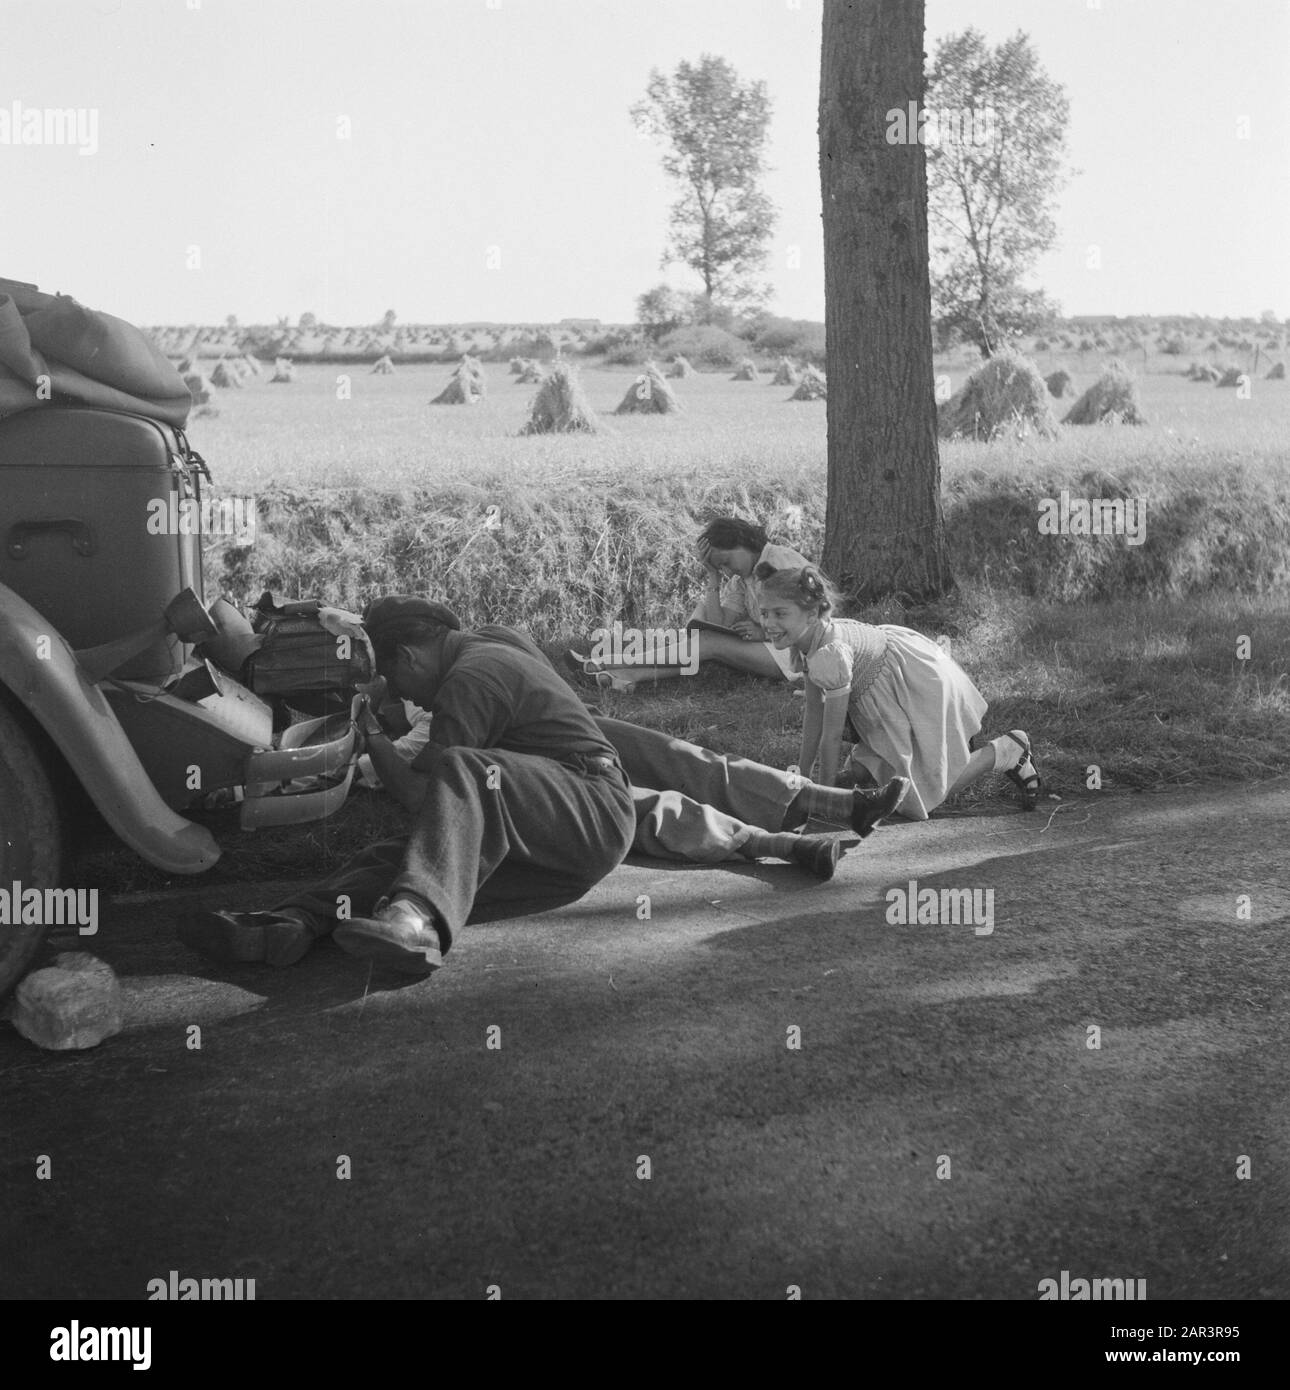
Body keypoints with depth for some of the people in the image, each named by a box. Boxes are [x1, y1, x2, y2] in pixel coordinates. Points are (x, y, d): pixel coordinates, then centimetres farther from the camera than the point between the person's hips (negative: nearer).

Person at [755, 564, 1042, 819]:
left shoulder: (831, 653, -36)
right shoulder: (805, 639, -8)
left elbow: (832, 734, -27)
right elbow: (813, 710, 0)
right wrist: (803, 776, 3)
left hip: (922, 686, -9)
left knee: (922, 793, -4)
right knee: (862, 774, 15)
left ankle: (1008, 750, 11)